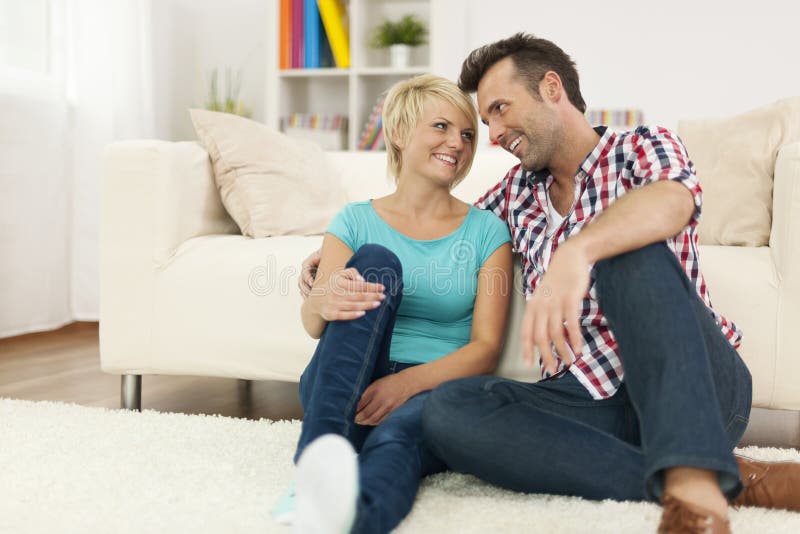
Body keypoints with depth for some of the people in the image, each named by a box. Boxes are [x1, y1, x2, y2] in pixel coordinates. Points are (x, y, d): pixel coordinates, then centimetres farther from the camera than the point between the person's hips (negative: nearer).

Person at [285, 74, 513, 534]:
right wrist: (324, 303, -29)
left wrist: (408, 381, -21)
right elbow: (313, 324, -1)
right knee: (374, 260, -25)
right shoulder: (357, 220, 11)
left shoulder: (486, 230, 9)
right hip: (345, 392, 1)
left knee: (396, 436, -38)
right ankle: (319, 448, -47)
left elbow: (486, 347, -1)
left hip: (433, 391, -1)